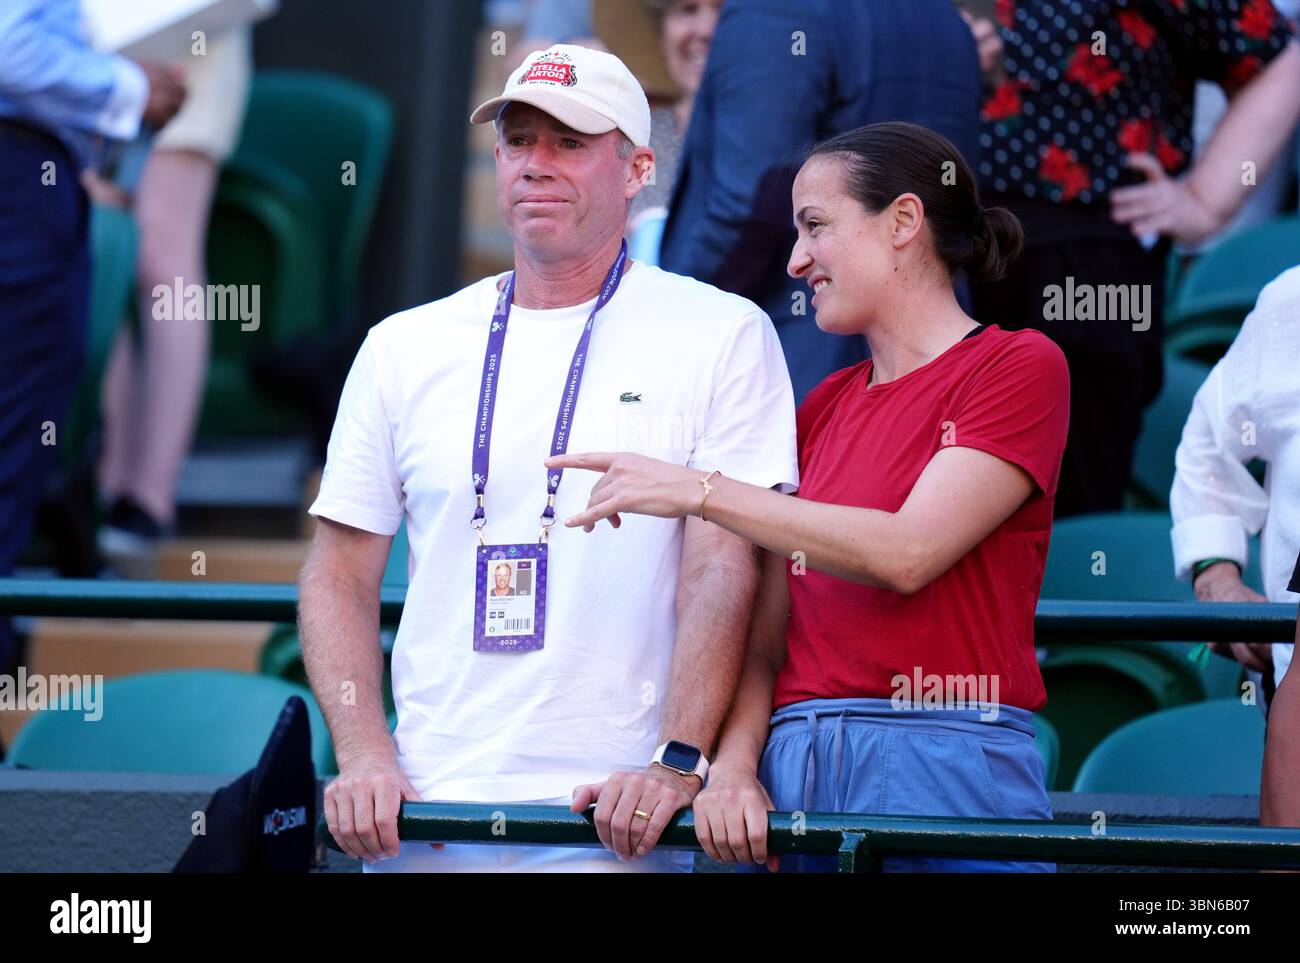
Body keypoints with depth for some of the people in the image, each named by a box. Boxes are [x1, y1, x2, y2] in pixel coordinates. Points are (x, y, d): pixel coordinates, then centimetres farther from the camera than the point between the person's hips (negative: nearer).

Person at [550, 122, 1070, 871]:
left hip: (942, 773, -5)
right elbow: (766, 636, 12)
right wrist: (734, 767, -6)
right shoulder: (821, 408, 18)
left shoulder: (1017, 367, 0)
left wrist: (699, 492, -10)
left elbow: (907, 552, -13)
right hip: (793, 770, 5)